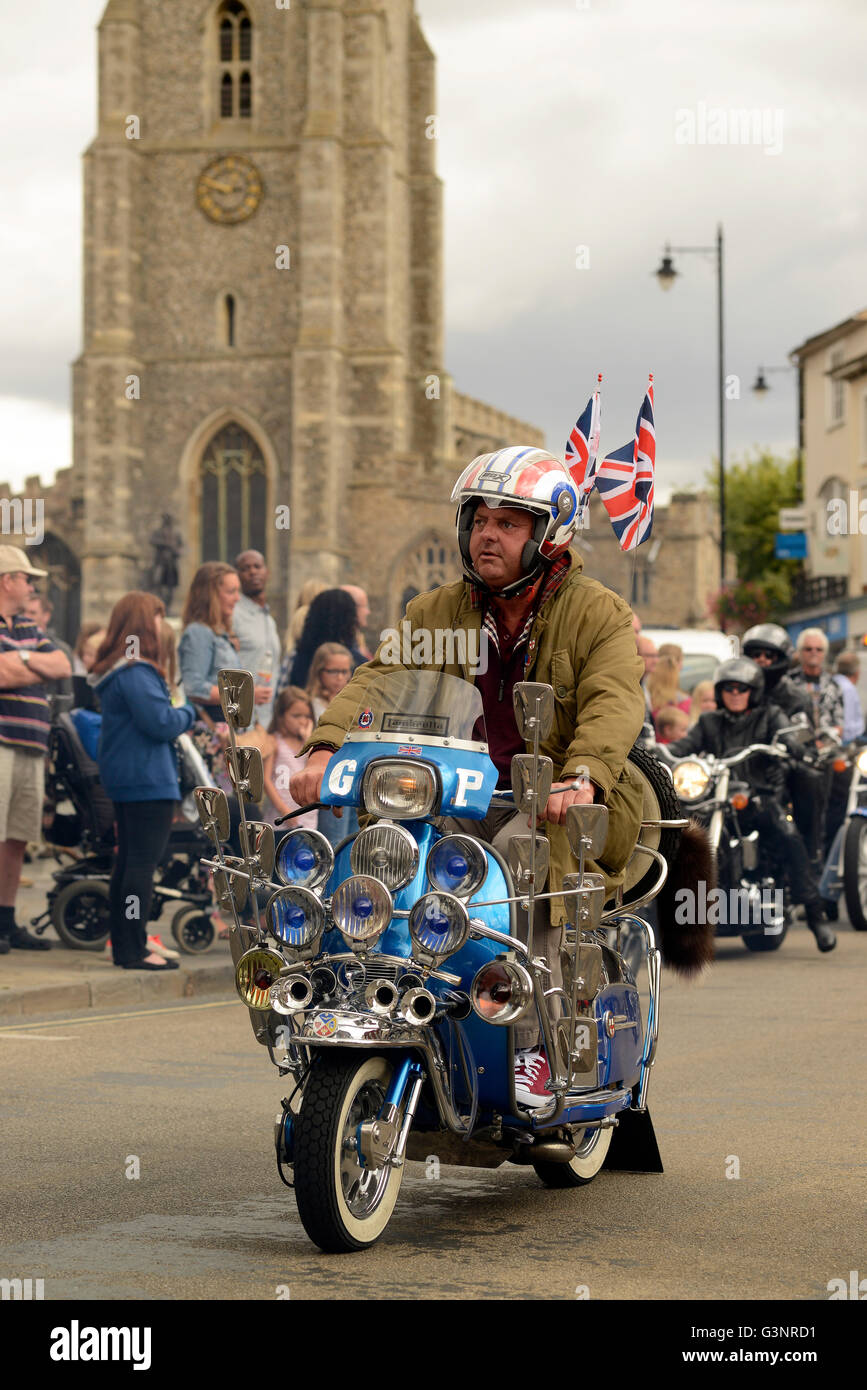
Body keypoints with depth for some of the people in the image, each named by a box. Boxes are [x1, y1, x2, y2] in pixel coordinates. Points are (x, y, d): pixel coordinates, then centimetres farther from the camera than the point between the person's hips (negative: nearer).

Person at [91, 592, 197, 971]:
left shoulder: (113, 671, 14)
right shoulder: (136, 673, -18)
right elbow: (161, 722, -21)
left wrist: (180, 715, 7)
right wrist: (189, 714, -2)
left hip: (122, 779, 11)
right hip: (147, 779, -11)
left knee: (128, 861, 14)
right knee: (143, 862, -8)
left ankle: (123, 944, 19)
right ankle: (135, 950, -8)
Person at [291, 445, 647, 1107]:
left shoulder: (599, 615, -1)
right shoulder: (440, 611, 13)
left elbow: (614, 703, -18)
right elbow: (380, 678, -1)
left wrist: (583, 777, -38)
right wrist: (327, 747, -20)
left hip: (556, 804, -4)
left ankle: (534, 1044, -32)